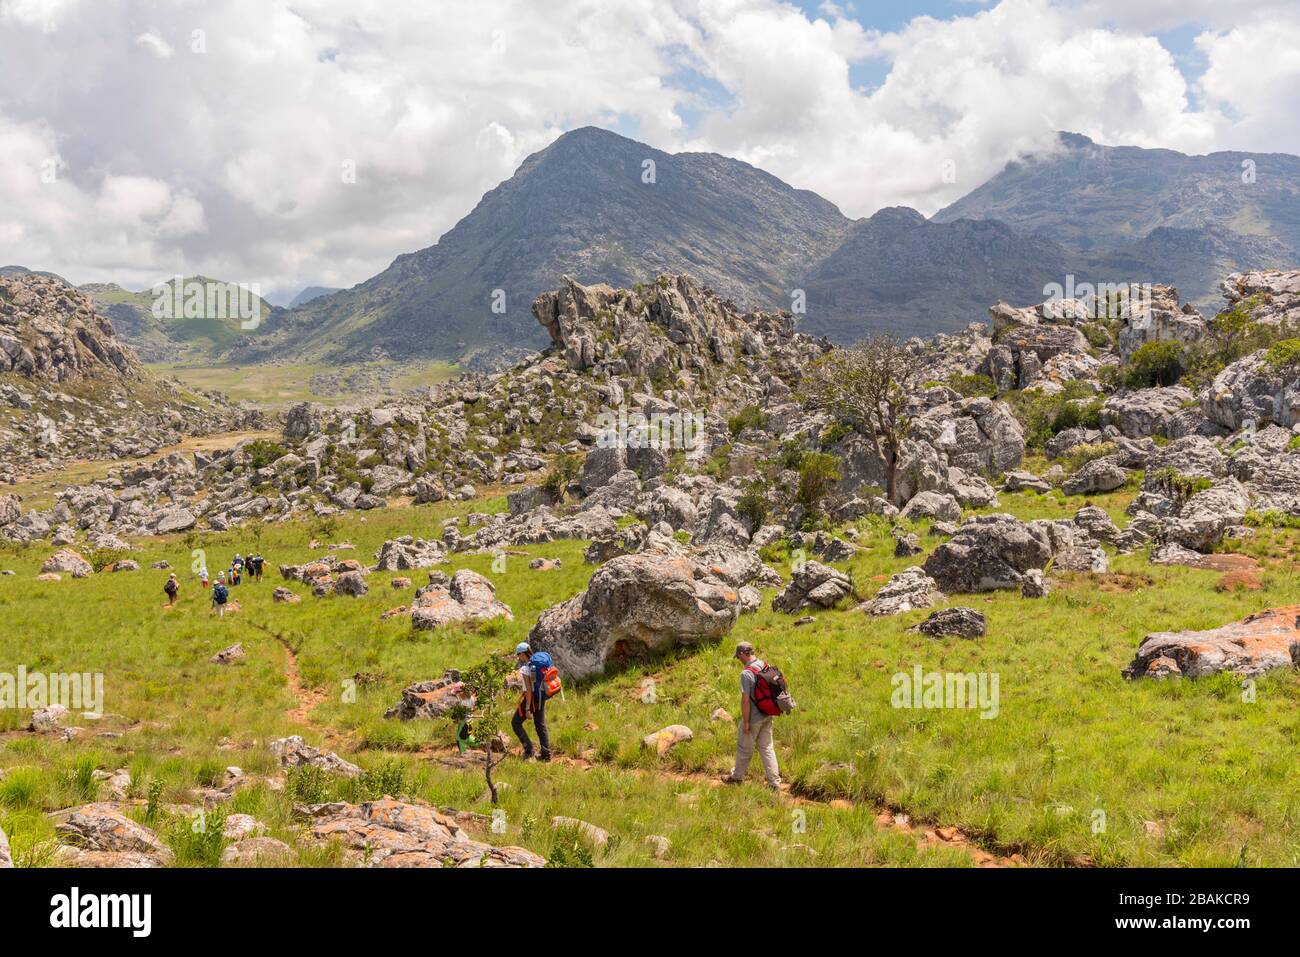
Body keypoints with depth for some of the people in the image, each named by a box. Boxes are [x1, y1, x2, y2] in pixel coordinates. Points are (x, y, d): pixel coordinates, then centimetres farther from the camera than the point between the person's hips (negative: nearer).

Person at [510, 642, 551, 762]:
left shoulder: (525, 668, -18)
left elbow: (529, 689, -21)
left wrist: (527, 708, -19)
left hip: (530, 698, -7)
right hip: (541, 697, 7)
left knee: (516, 723, 9)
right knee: (541, 725, 14)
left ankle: (529, 749, 0)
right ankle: (546, 754, 12)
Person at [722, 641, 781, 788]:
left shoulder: (746, 673, -24)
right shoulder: (766, 666, -1)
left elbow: (745, 700, -24)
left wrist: (745, 722, -15)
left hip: (753, 718, -7)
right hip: (767, 715, 7)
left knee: (744, 748, 13)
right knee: (767, 747, 14)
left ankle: (737, 776, 32)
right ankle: (774, 781, 16)